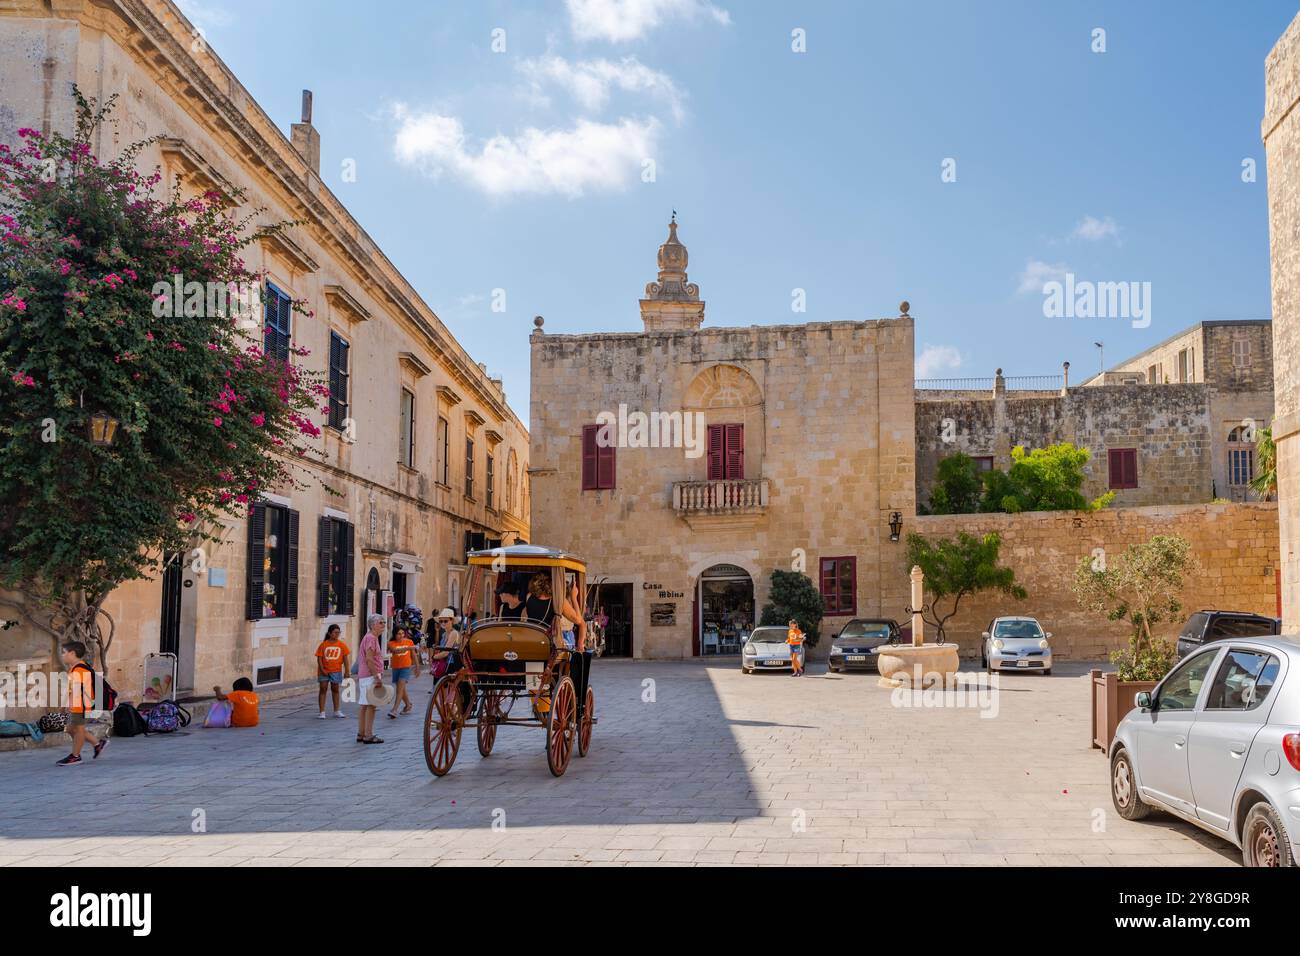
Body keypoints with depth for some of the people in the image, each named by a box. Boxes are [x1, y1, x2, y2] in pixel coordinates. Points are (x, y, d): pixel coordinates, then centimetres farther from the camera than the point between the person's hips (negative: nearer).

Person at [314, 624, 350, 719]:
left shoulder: (341, 645, -1)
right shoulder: (324, 644, -5)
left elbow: (345, 658, 0)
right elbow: (319, 658, -5)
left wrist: (346, 671, -3)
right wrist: (322, 670, -13)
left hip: (336, 671, 1)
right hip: (324, 671, -1)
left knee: (335, 690, 11)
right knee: (323, 689, -1)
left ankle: (337, 711, 21)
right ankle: (322, 712, 1)